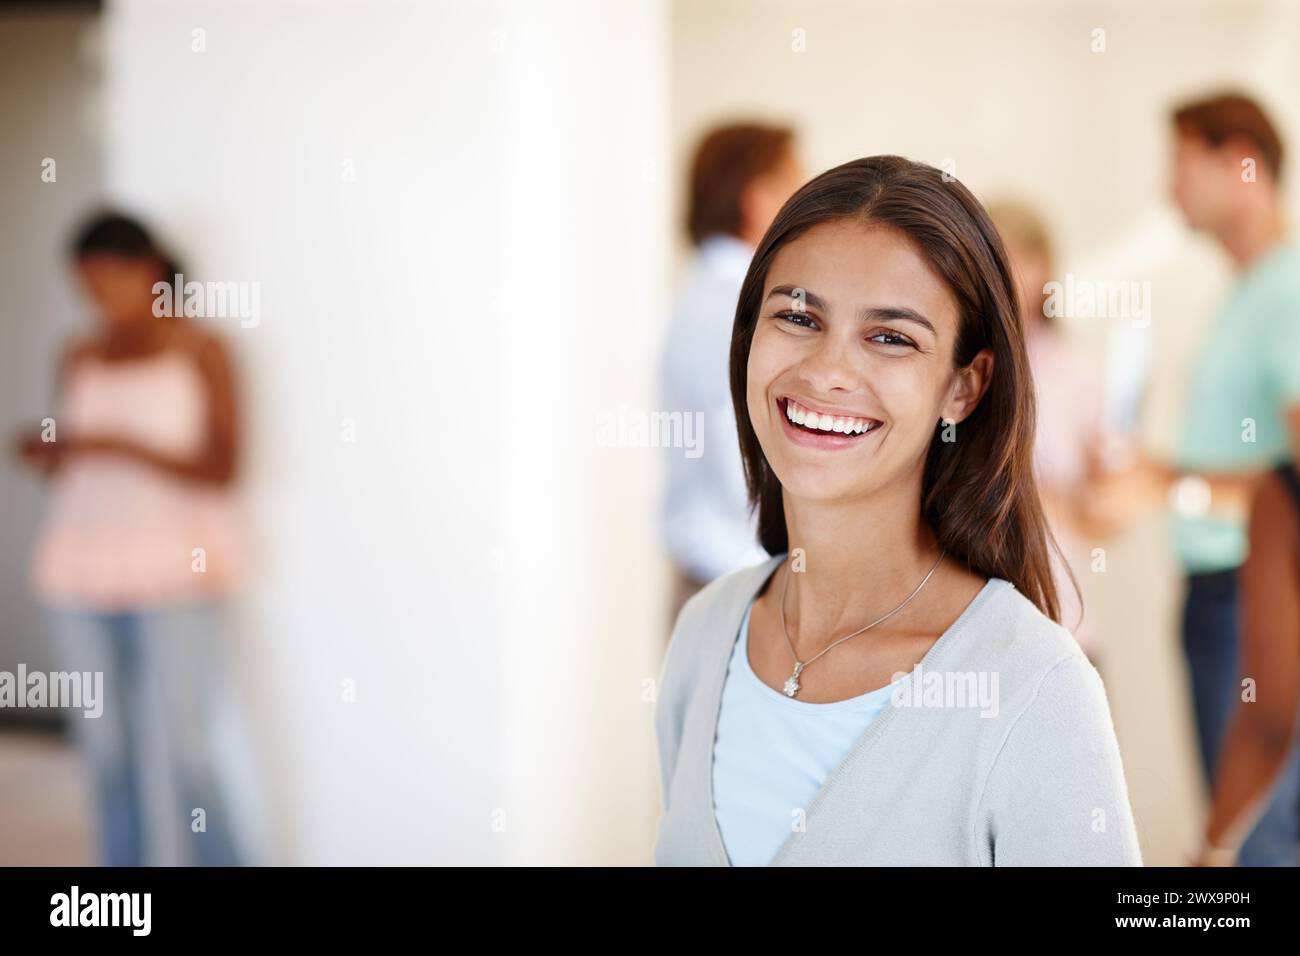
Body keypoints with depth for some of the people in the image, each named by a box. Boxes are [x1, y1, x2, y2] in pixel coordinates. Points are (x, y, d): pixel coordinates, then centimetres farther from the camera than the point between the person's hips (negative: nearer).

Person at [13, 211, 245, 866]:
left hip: (172, 575, -4)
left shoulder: (201, 353, -2)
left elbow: (218, 469, -9)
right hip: (84, 575, 4)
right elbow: (76, 471, 17)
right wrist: (47, 458, -6)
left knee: (178, 754, -11)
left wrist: (119, 445, -19)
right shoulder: (79, 359, 10)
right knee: (110, 752, 3)